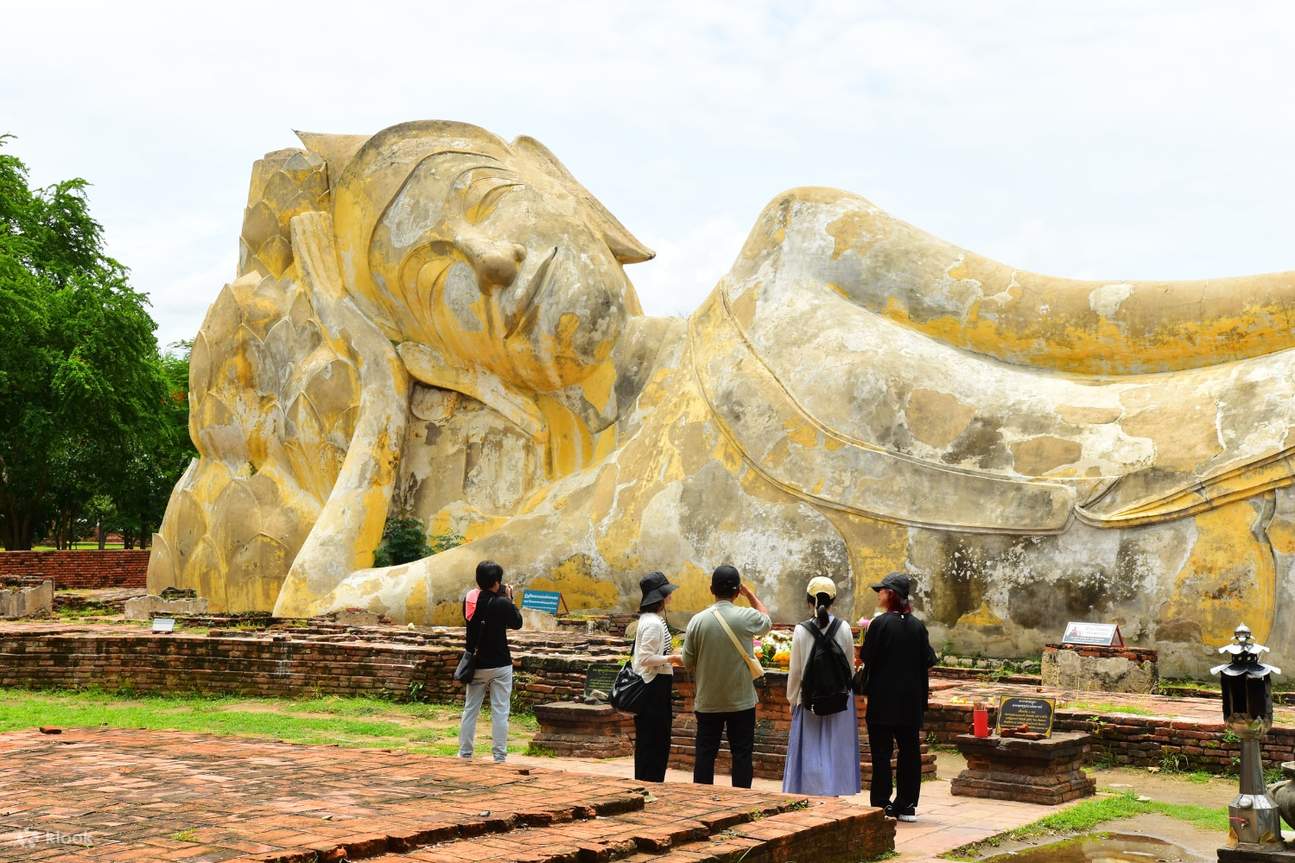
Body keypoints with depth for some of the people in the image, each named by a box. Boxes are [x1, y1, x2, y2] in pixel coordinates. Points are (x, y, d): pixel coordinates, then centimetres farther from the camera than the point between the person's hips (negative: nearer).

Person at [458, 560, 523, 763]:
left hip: (476, 665, 4)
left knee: (470, 709, 13)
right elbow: (517, 623, -2)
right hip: (500, 665, -4)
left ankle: (465, 751, 16)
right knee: (500, 711, 1)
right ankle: (499, 754, 1)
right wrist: (509, 599, 5)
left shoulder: (469, 601, -4)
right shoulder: (502, 603, -17)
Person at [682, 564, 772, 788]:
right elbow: (767, 621, 13)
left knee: (705, 753, 9)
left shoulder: (698, 621, -8)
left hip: (707, 702, 1)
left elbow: (688, 662, 0)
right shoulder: (747, 618, -12)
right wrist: (749, 594, 18)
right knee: (742, 754, 7)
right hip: (741, 702, -1)